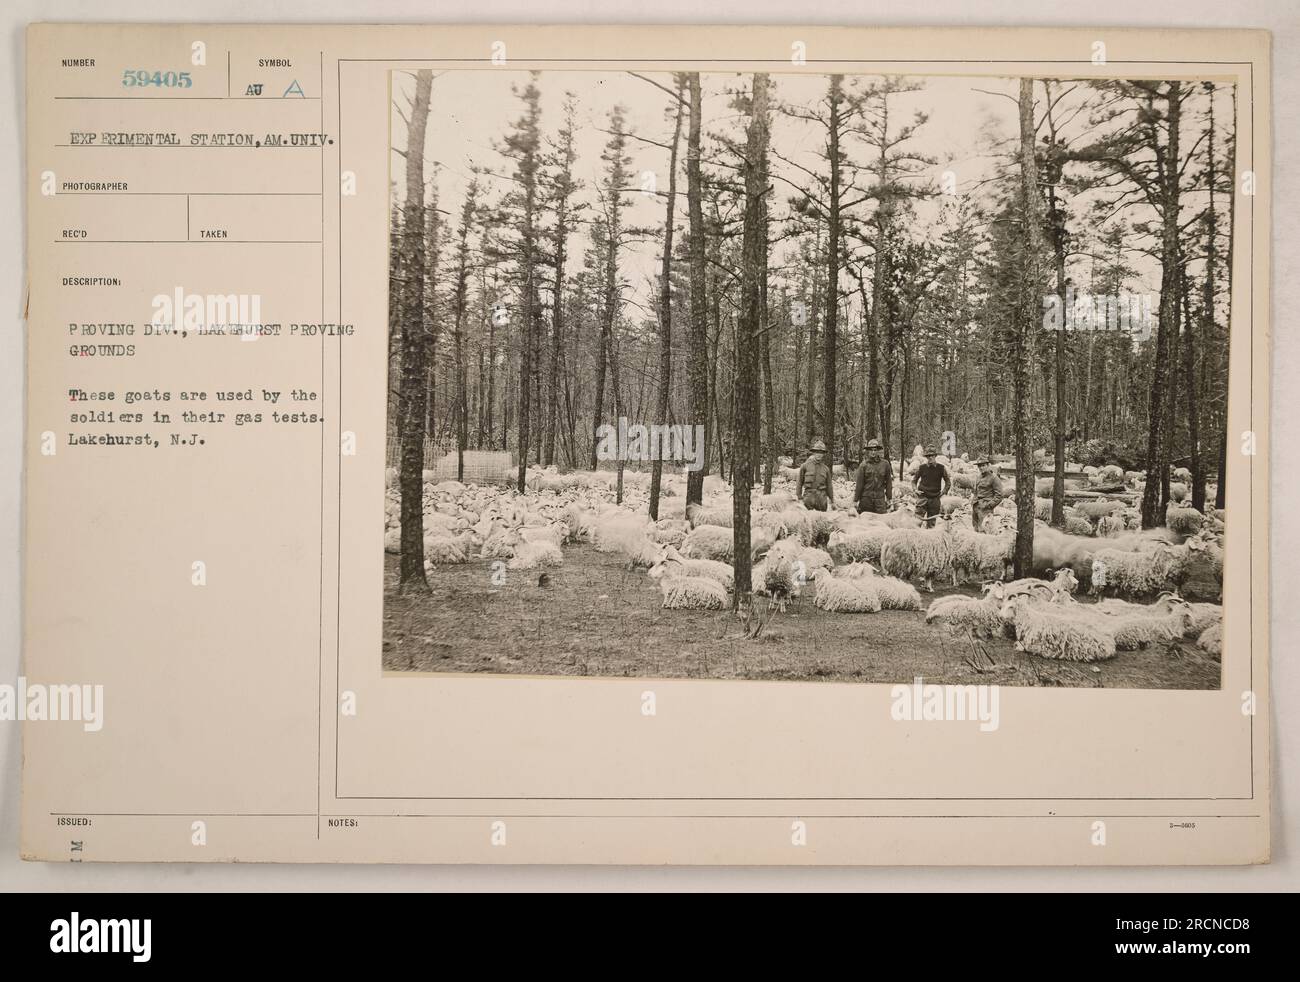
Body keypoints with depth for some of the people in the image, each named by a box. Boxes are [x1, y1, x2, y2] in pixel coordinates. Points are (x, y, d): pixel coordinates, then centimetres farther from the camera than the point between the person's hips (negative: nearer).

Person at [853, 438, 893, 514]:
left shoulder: (885, 464, 2)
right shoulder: (864, 465, -1)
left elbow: (888, 482, 9)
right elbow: (859, 483, 1)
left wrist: (889, 498, 9)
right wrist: (856, 499, 1)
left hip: (880, 498, 0)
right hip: (866, 498, 0)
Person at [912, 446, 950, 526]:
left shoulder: (941, 468, 3)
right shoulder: (921, 468, 2)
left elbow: (948, 482, 15)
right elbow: (914, 481, 15)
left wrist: (944, 491, 2)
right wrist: (915, 490, -2)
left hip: (935, 498, 1)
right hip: (923, 497, -1)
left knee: (931, 522, 6)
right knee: (918, 518, -13)